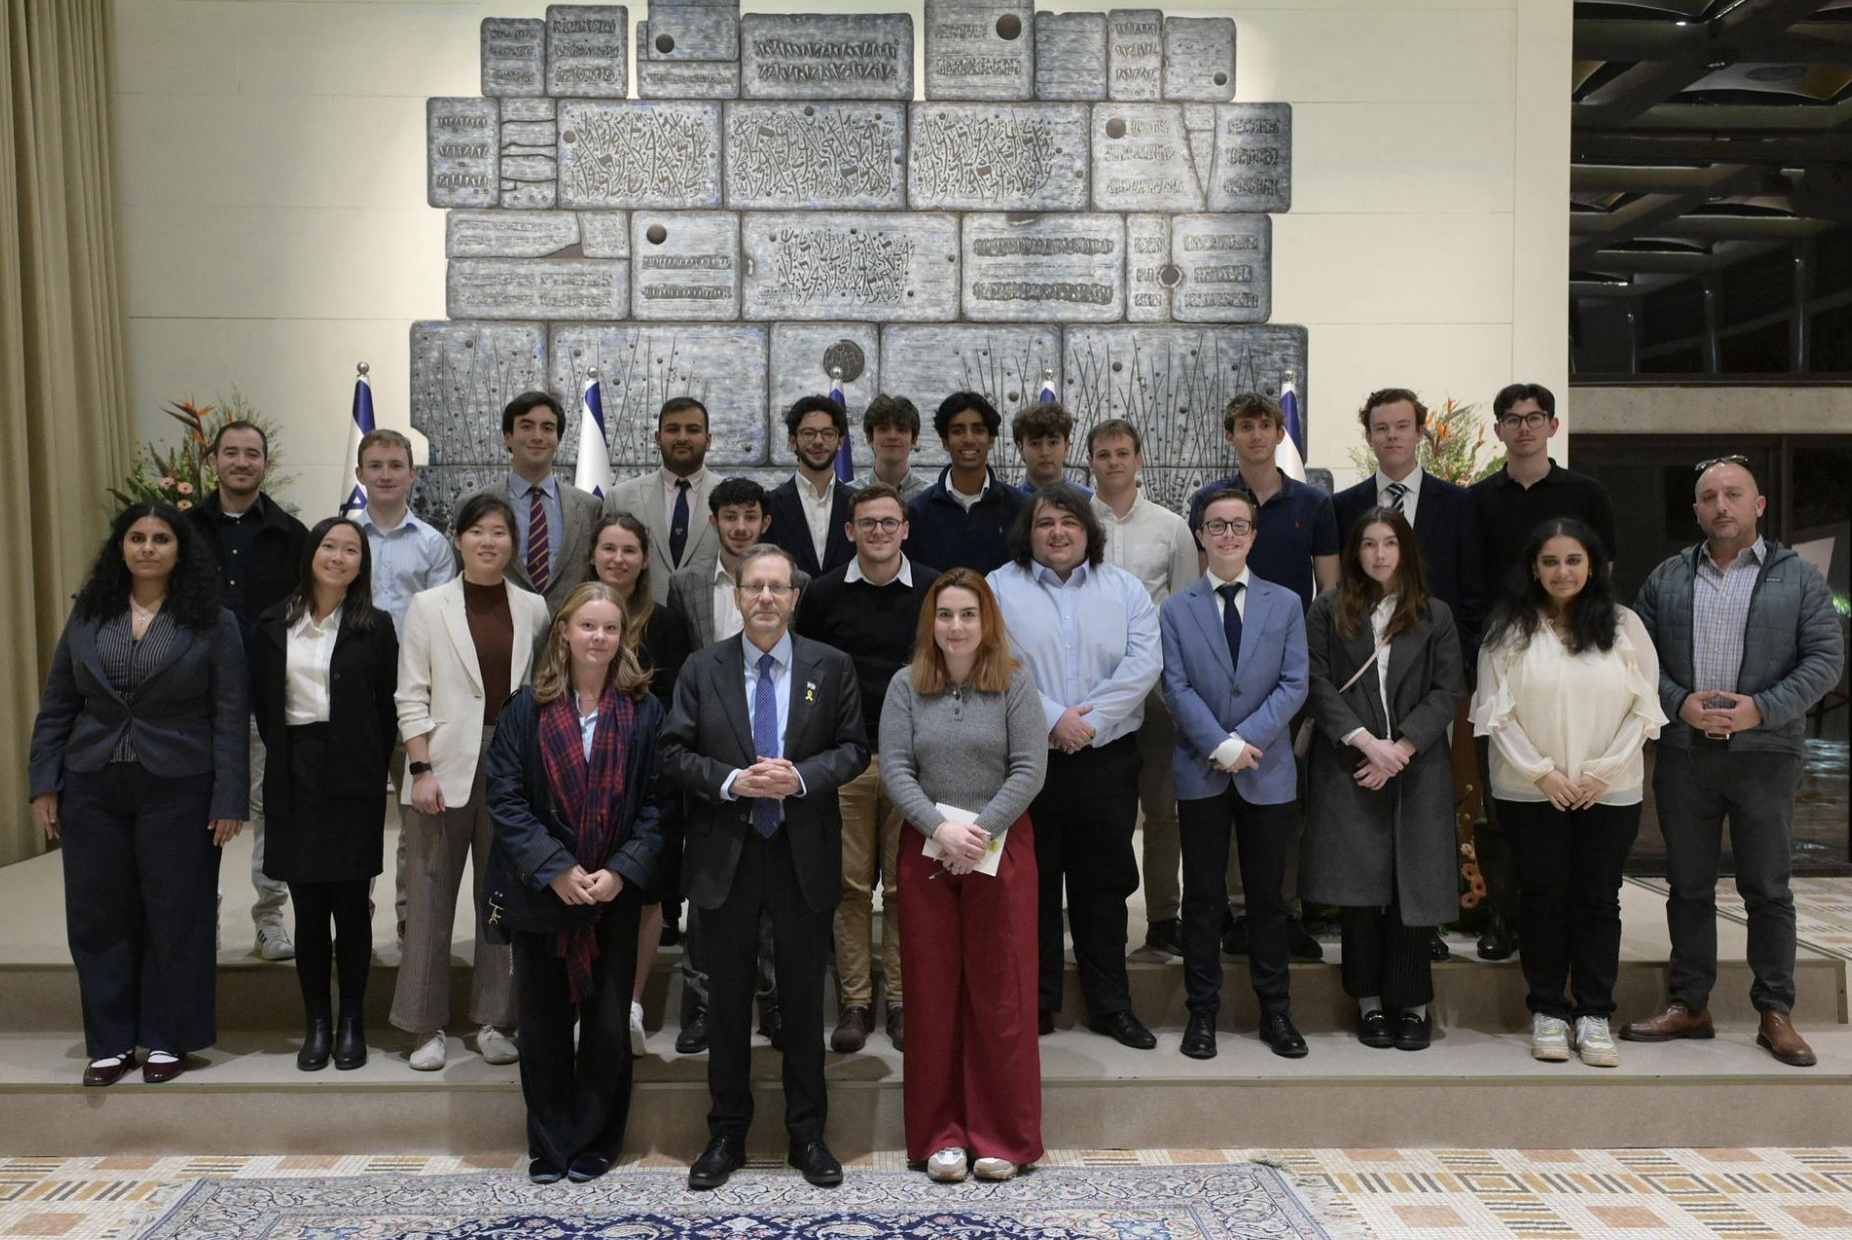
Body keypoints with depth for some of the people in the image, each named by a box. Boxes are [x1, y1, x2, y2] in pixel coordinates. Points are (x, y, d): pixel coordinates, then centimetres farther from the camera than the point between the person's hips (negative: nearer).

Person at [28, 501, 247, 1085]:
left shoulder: (213, 623, -2)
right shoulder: (87, 616, 7)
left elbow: (230, 718, -5)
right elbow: (56, 707, 10)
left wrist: (229, 801, -10)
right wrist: (45, 784, 3)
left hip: (178, 791, -3)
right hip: (93, 790, 3)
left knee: (175, 917, 4)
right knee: (99, 916, 8)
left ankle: (167, 1038, 19)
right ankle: (111, 1040, 21)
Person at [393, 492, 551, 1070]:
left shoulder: (533, 609, 7)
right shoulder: (428, 606, 2)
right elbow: (411, 696, 0)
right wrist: (421, 770, -8)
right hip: (447, 767, -1)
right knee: (430, 897, 2)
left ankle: (494, 1021, 17)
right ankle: (427, 1026, 13)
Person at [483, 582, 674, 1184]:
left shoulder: (643, 711, 0)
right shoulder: (526, 707, 0)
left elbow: (658, 801, -2)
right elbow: (504, 796, -5)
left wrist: (622, 870, -14)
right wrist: (555, 869, -13)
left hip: (616, 893, 0)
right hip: (540, 889, 0)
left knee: (608, 1021, 6)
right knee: (543, 1021, 9)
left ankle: (594, 1141, 24)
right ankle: (549, 1144, 25)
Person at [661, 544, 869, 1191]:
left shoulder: (830, 666, 2)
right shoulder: (702, 668, 3)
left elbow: (853, 748, 2)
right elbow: (674, 751, 0)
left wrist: (801, 776, -16)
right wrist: (731, 780, -16)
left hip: (804, 853, 0)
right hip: (726, 853, 1)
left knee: (804, 997, 9)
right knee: (728, 998, 10)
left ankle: (808, 1135, 23)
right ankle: (727, 1133, 25)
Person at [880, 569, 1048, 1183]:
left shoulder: (1014, 683, -1)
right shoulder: (907, 686, 3)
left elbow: (1030, 769, -6)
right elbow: (895, 769, -2)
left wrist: (981, 830, -15)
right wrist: (941, 828, -14)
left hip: (1001, 850, -1)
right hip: (926, 850, 2)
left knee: (1001, 993, 3)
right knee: (934, 993, 6)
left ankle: (1001, 1136, 15)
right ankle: (941, 1134, 17)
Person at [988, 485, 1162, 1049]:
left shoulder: (1124, 589, 8)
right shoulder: (1000, 588, 3)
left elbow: (1144, 663, -4)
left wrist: (1089, 718, -13)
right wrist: (1052, 718, -16)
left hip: (1107, 760, 1)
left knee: (1104, 885, 9)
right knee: (1033, 885, 6)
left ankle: (1110, 1005, 20)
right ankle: (1036, 1003, 19)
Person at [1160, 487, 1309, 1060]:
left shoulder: (1285, 604, 6)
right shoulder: (1175, 609, 4)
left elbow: (1294, 684, -1)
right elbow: (1177, 688, -4)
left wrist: (1247, 739, -13)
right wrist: (1221, 746, -15)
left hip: (1267, 771, 1)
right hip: (1200, 772, -1)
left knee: (1268, 895, 8)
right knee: (1204, 896, 6)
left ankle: (1275, 1010, 19)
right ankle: (1202, 1010, 15)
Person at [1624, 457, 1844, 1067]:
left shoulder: (1799, 578, 3)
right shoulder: (1666, 580, 9)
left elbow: (1826, 657, -3)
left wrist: (1761, 709, -14)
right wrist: (1679, 703, -11)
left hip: (1765, 754, -2)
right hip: (1683, 754, 2)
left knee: (1768, 889, 5)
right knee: (1688, 885, 9)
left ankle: (1776, 1013, 16)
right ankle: (1689, 1004, 19)